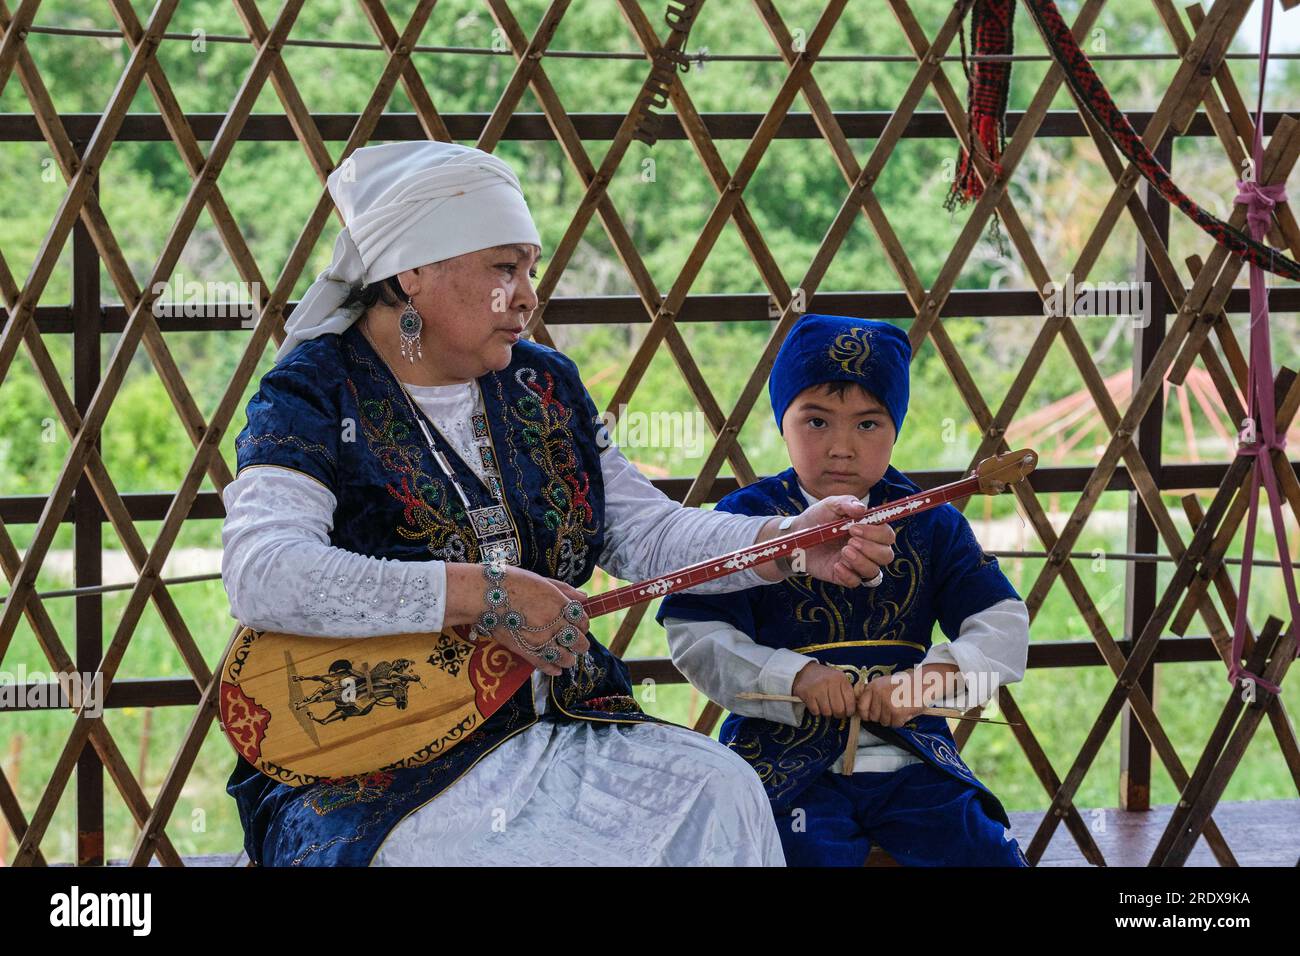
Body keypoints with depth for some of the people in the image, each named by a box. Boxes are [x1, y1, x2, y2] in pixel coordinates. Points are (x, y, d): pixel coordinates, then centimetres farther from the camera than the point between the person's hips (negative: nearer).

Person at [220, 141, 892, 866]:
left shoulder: (545, 385, 13)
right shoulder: (315, 394, -7)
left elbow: (647, 531, 13)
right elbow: (261, 576, -23)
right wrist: (484, 593, -26)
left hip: (554, 723, 6)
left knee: (721, 795, -18)